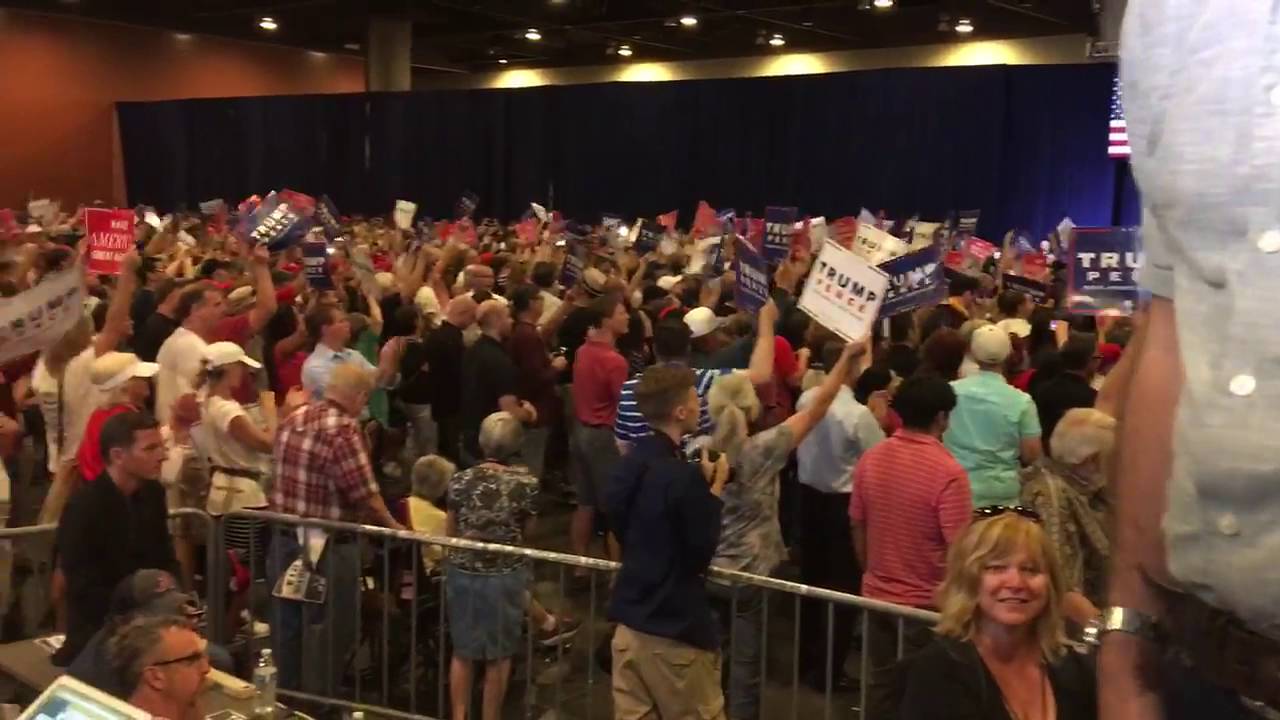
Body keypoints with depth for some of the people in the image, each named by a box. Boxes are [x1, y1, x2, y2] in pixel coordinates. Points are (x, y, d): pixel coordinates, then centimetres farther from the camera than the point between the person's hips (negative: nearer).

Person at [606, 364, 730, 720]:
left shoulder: (628, 465, 3)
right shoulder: (683, 476, -21)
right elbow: (702, 551, -15)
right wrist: (715, 488, -7)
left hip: (630, 619, 7)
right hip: (675, 627, -7)